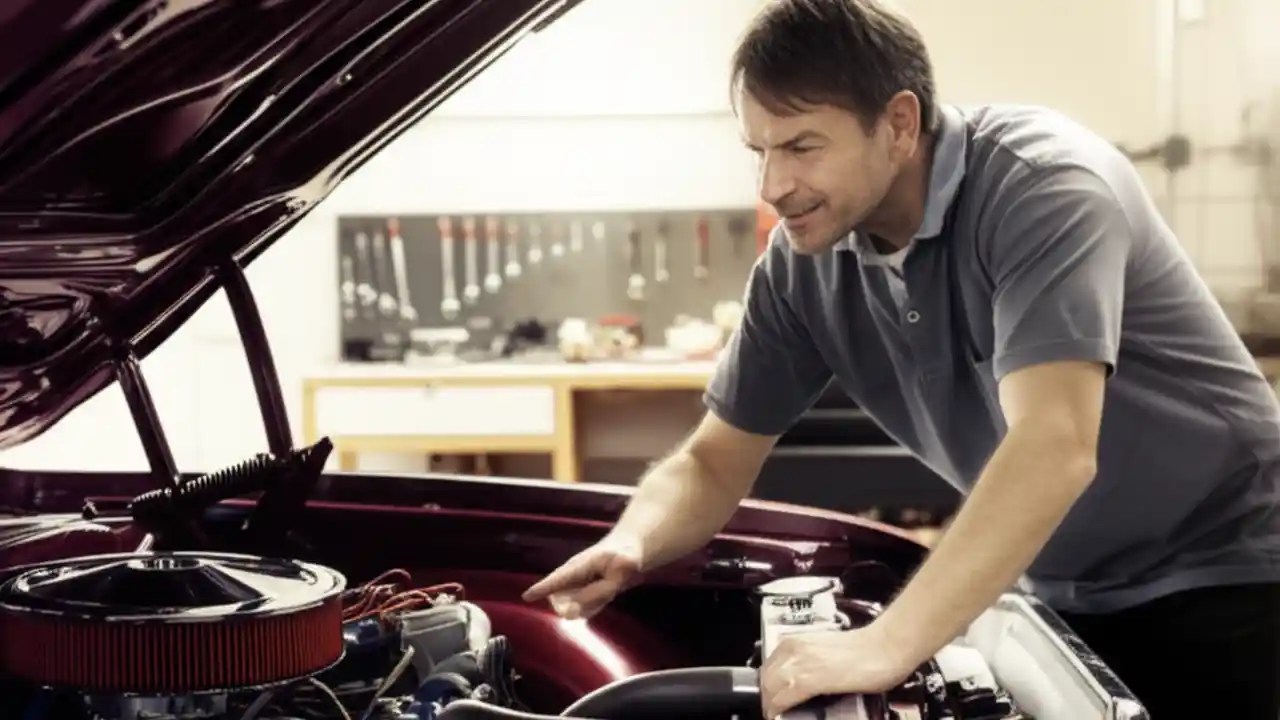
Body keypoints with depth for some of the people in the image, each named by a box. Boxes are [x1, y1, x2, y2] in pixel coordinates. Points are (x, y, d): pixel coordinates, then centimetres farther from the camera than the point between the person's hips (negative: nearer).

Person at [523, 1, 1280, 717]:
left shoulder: (1041, 183, -26)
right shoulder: (802, 263, -7)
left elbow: (1053, 450, -38)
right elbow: (715, 463, 0)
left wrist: (886, 645, -45)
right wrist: (631, 545, -22)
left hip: (1218, 581, -5)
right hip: (1073, 599, 6)